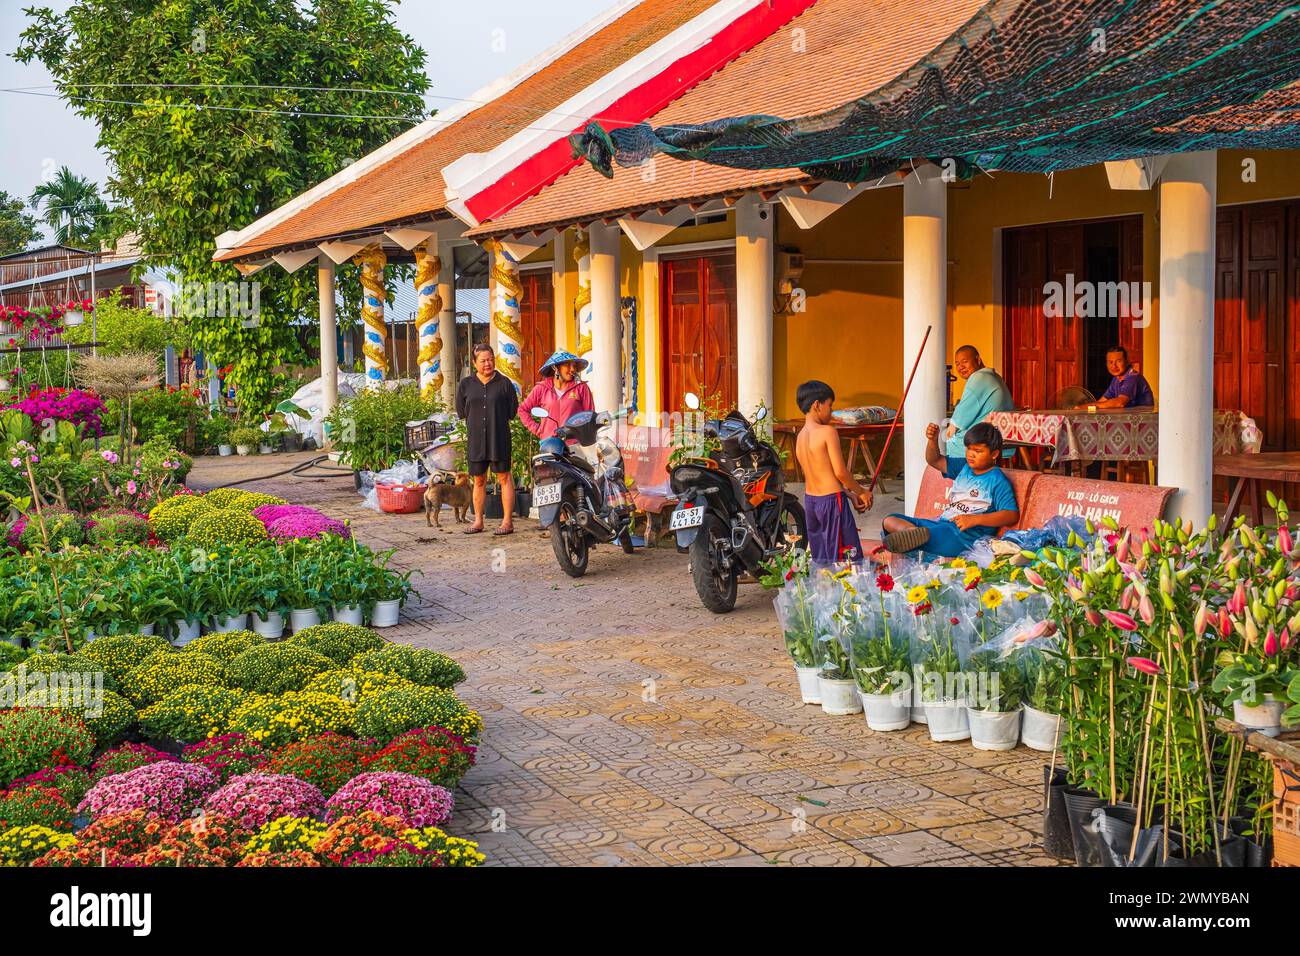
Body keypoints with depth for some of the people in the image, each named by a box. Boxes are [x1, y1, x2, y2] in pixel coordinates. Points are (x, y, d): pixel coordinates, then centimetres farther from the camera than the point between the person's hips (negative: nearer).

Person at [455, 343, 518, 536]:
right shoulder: (466, 384, 7)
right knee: (479, 480, 8)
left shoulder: (504, 383, 2)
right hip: (475, 439, 3)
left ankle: (507, 521, -2)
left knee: (504, 477, -2)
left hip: (499, 438, -3)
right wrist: (476, 422, 9)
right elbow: (461, 411, 13)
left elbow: (512, 411, 5)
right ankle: (478, 521, 15)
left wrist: (495, 420, 4)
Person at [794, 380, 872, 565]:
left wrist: (850, 494, 16)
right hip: (832, 500, -8)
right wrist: (861, 492, 0)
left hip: (810, 499, 8)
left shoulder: (801, 436, 11)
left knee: (821, 561, 12)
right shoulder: (828, 431, -14)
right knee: (847, 559, -4)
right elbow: (840, 472, -15)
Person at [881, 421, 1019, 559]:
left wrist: (975, 519, -22)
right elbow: (934, 460, 29)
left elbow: (1012, 515, -14)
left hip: (968, 534, -9)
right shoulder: (964, 468, 20)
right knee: (890, 520, -5)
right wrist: (932, 440, 6)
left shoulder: (997, 481, -5)